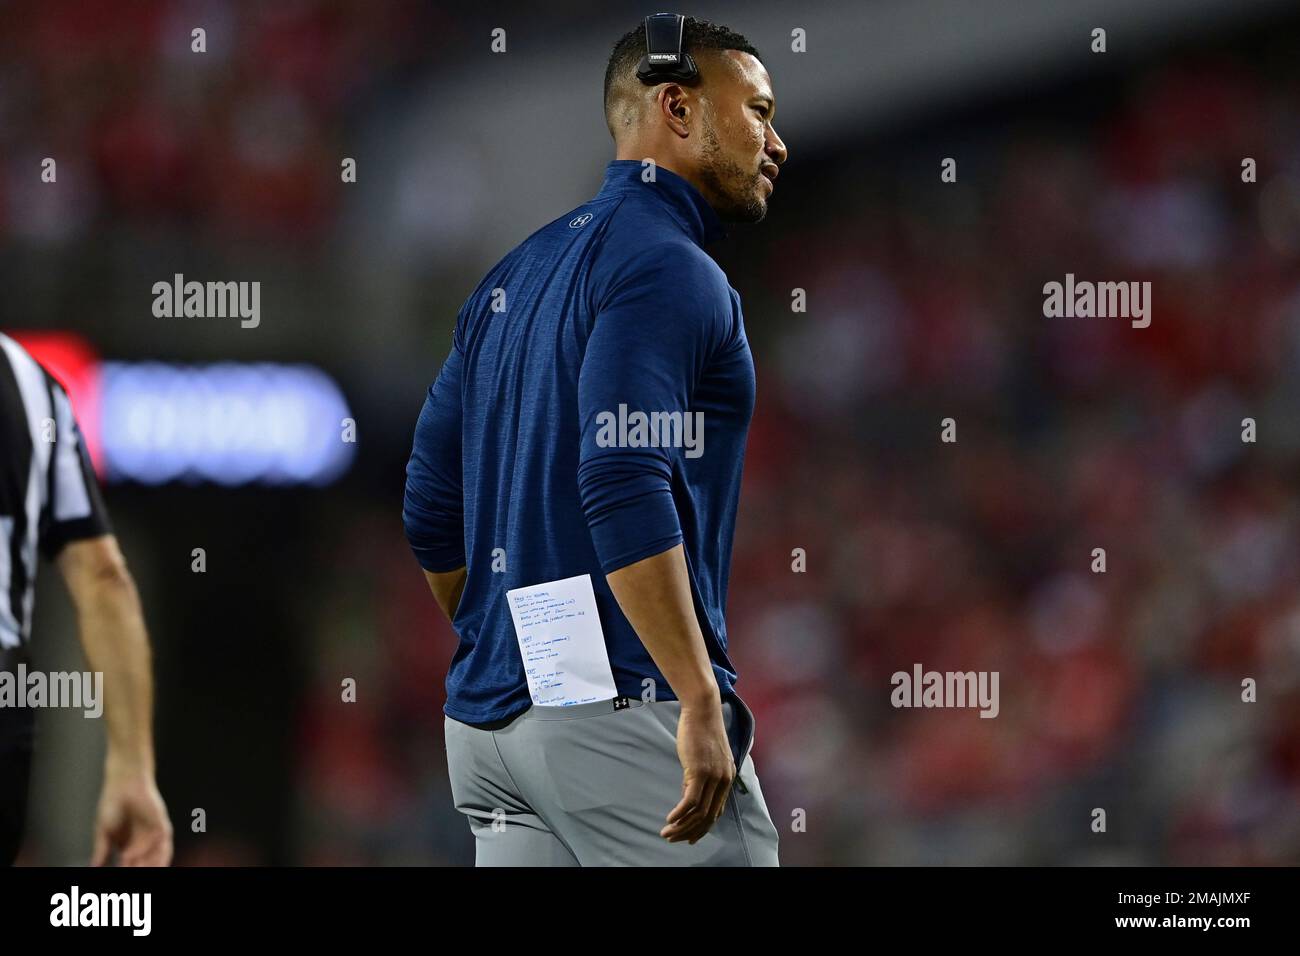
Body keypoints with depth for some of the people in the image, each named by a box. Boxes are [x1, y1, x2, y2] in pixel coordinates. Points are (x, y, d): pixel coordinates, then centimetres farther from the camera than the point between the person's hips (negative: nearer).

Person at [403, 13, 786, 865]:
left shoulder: (519, 275, 18)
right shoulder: (666, 268, -9)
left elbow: (432, 510, 19)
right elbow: (624, 489, -22)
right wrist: (701, 699, -23)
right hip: (623, 714, -9)